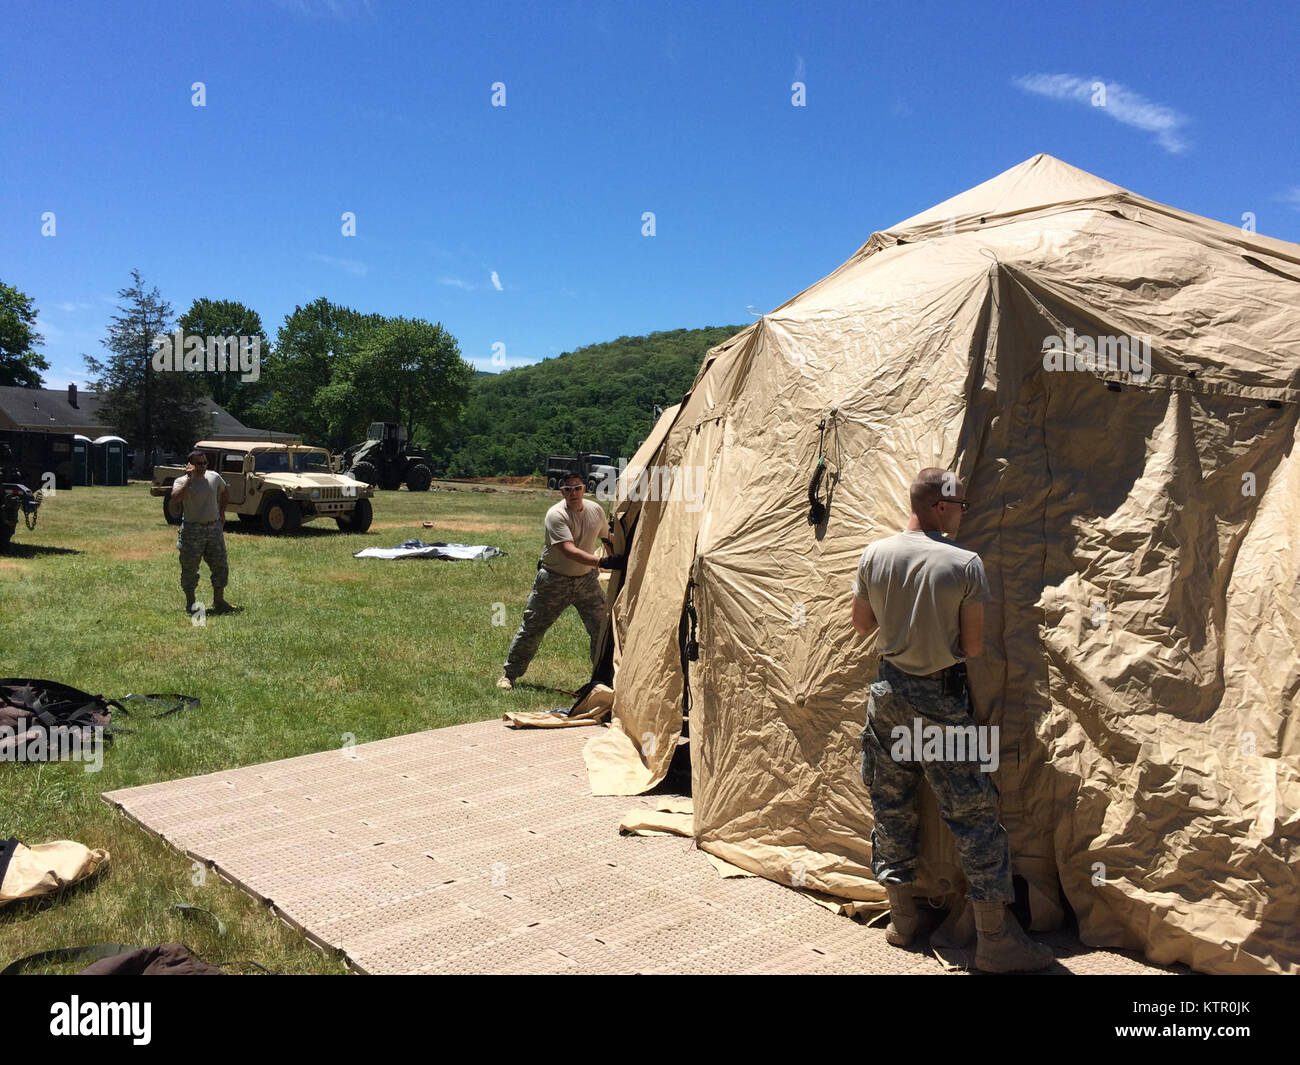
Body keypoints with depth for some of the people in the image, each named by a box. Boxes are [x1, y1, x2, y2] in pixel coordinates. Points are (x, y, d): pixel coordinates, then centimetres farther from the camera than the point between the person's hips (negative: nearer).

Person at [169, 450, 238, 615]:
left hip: (215, 528, 4)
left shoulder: (214, 477, 4)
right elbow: (176, 498, -32)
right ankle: (190, 603, 18)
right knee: (190, 569, 4)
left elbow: (225, 491, 24)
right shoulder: (182, 481, -10)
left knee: (221, 566, 7)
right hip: (193, 530, -4)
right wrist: (190, 478, -28)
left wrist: (222, 513, 17)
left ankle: (219, 602, 19)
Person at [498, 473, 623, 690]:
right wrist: (602, 562, -43)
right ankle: (509, 674, 23)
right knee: (532, 629, 5)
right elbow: (569, 550, -34)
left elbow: (607, 538, 15)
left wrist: (618, 562, 15)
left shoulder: (596, 510, -4)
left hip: (586, 580, 5)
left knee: (603, 628, 2)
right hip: (554, 581, -4)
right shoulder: (556, 515, -23)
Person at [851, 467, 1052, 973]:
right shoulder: (965, 564, -15)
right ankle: (995, 938, 10)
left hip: (888, 693, 4)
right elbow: (973, 646, -10)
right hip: (942, 702, -4)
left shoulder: (874, 556, -4)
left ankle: (901, 916, 27)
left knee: (891, 804, 16)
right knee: (973, 814, 5)